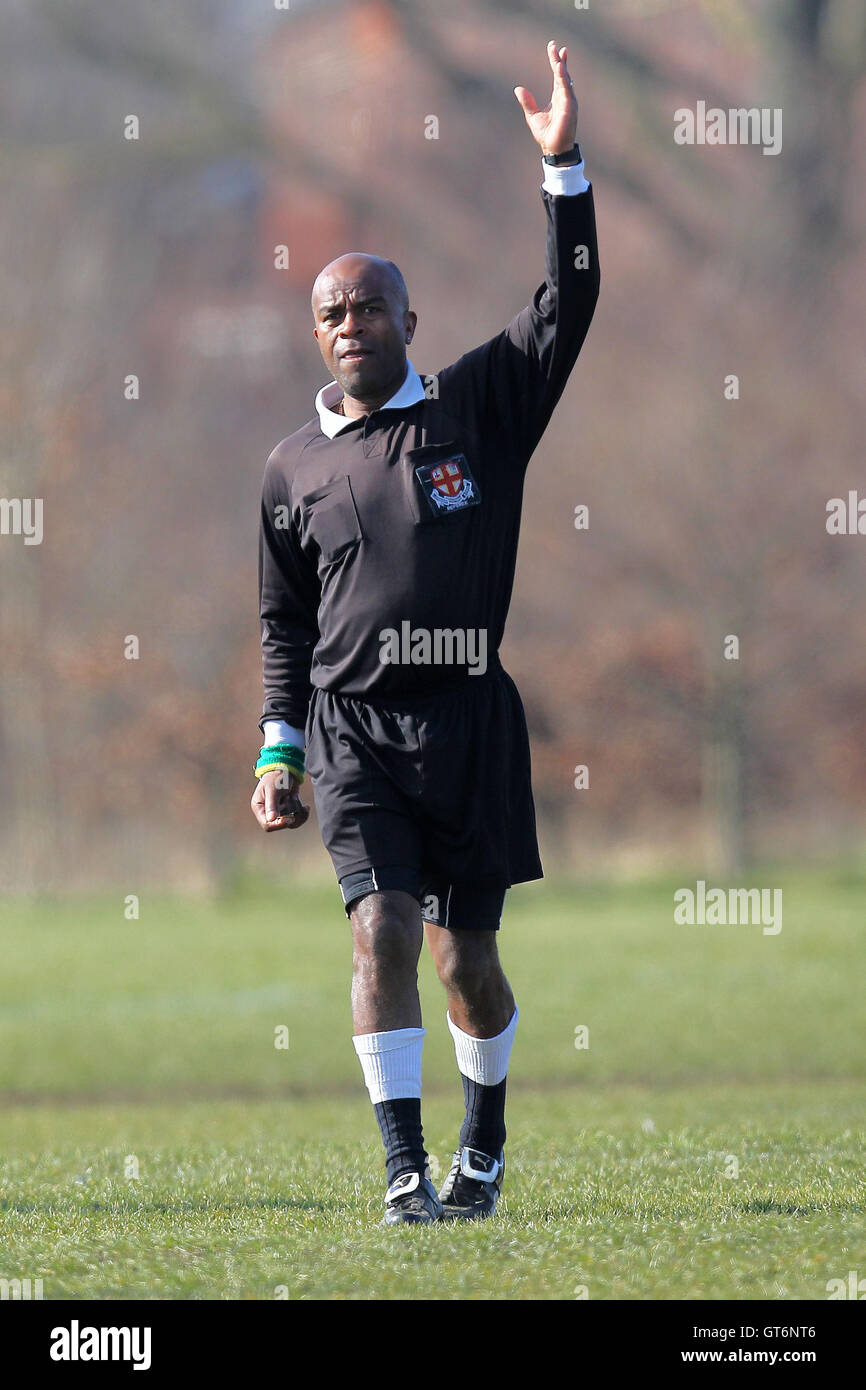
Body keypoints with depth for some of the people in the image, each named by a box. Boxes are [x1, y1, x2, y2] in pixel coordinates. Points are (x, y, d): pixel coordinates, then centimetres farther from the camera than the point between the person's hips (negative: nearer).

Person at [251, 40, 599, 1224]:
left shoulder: (482, 409, 5)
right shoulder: (295, 468, 10)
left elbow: (567, 308, -3)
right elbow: (285, 622, 18)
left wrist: (563, 169, -10)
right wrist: (280, 749, 11)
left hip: (468, 720, -1)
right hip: (352, 727, 1)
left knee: (466, 959, 3)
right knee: (383, 928, -15)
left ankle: (485, 1137, 27)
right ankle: (407, 1169, -12)